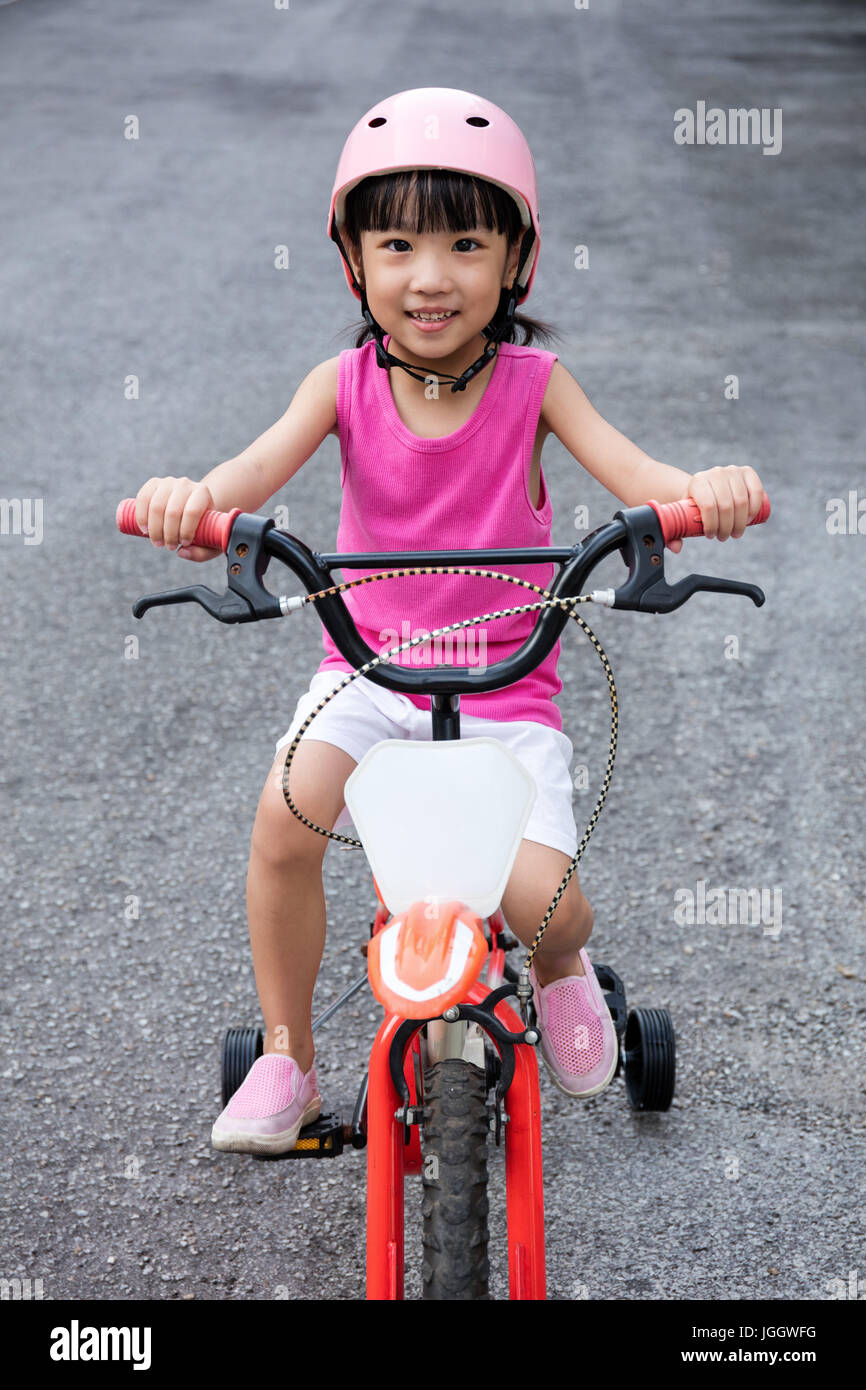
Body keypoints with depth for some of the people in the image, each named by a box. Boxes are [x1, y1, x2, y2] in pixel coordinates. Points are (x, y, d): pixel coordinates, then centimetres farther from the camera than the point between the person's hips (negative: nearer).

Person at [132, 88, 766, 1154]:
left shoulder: (532, 383, -8)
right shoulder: (346, 384, -6)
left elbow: (633, 474, -21)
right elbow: (264, 464, -24)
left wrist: (706, 489, -46)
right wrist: (194, 497, -49)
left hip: (505, 686, -1)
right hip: (367, 670, 1)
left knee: (539, 897, -19)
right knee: (284, 817, -26)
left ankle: (560, 972, 23)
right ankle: (284, 1058, -2)